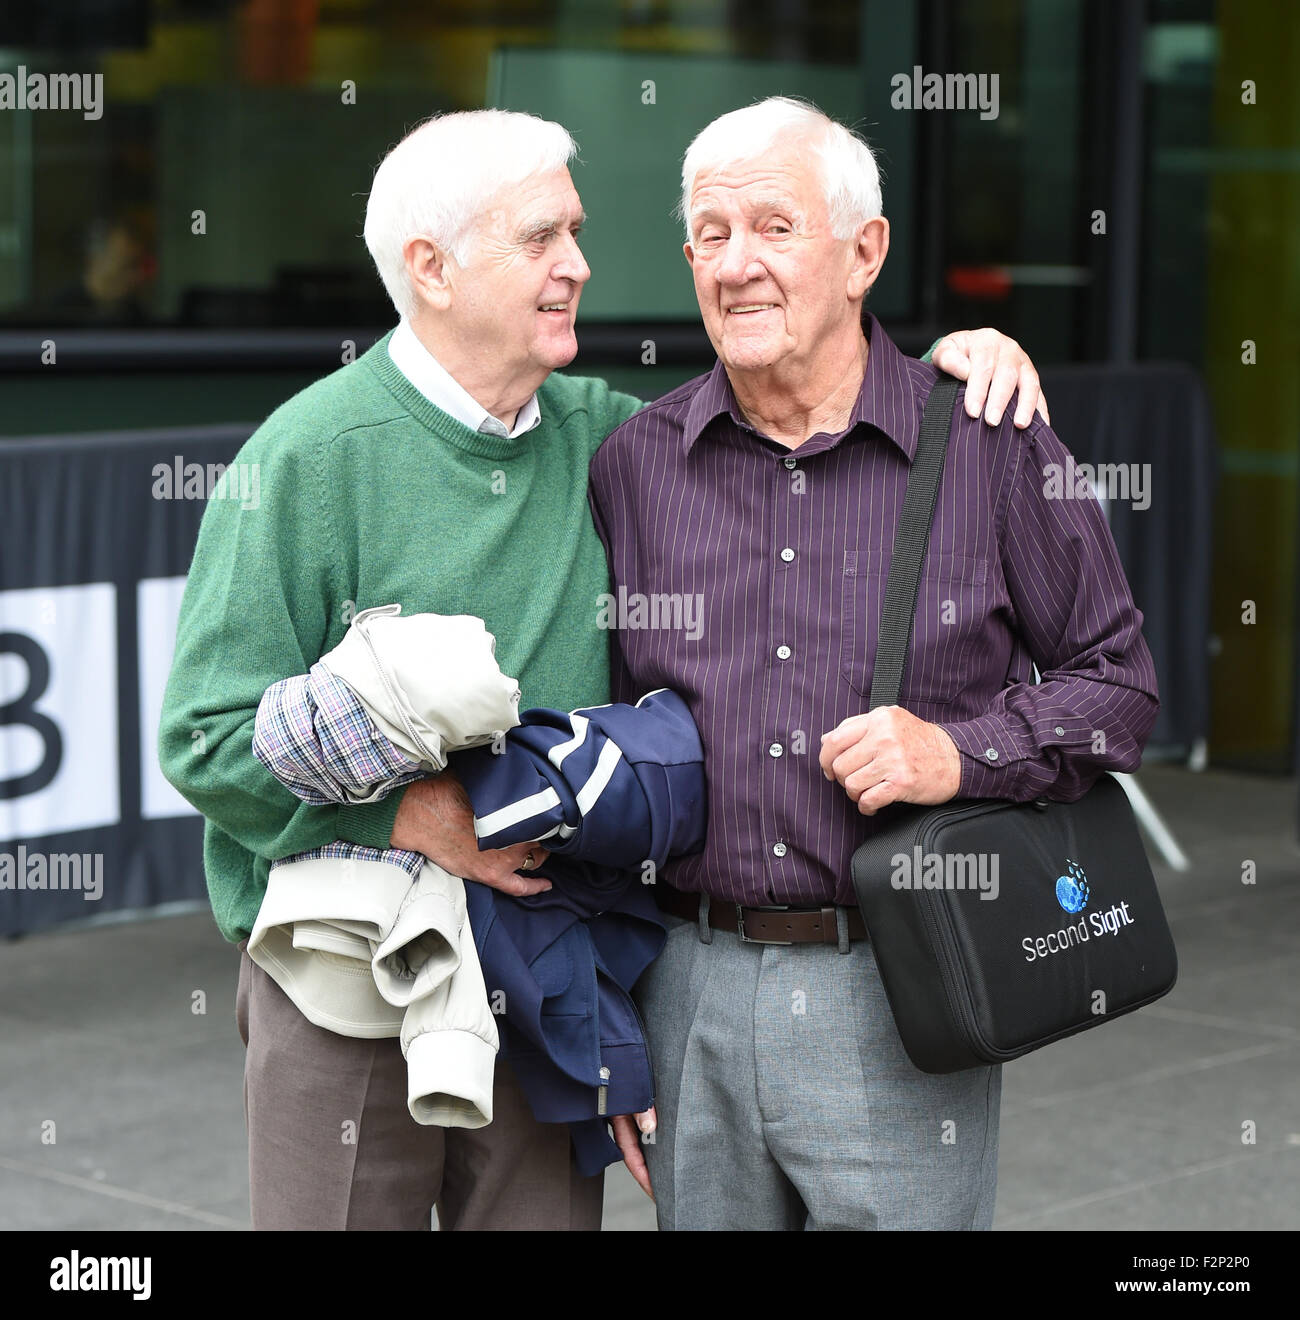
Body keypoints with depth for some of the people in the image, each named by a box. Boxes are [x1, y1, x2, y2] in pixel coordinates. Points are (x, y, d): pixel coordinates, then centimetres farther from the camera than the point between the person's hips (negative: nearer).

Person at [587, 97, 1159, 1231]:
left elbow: (1118, 680, 5)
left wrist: (963, 752, -14)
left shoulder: (990, 444, -1)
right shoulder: (635, 463, 7)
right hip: (691, 996, 3)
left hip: (901, 1006, -2)